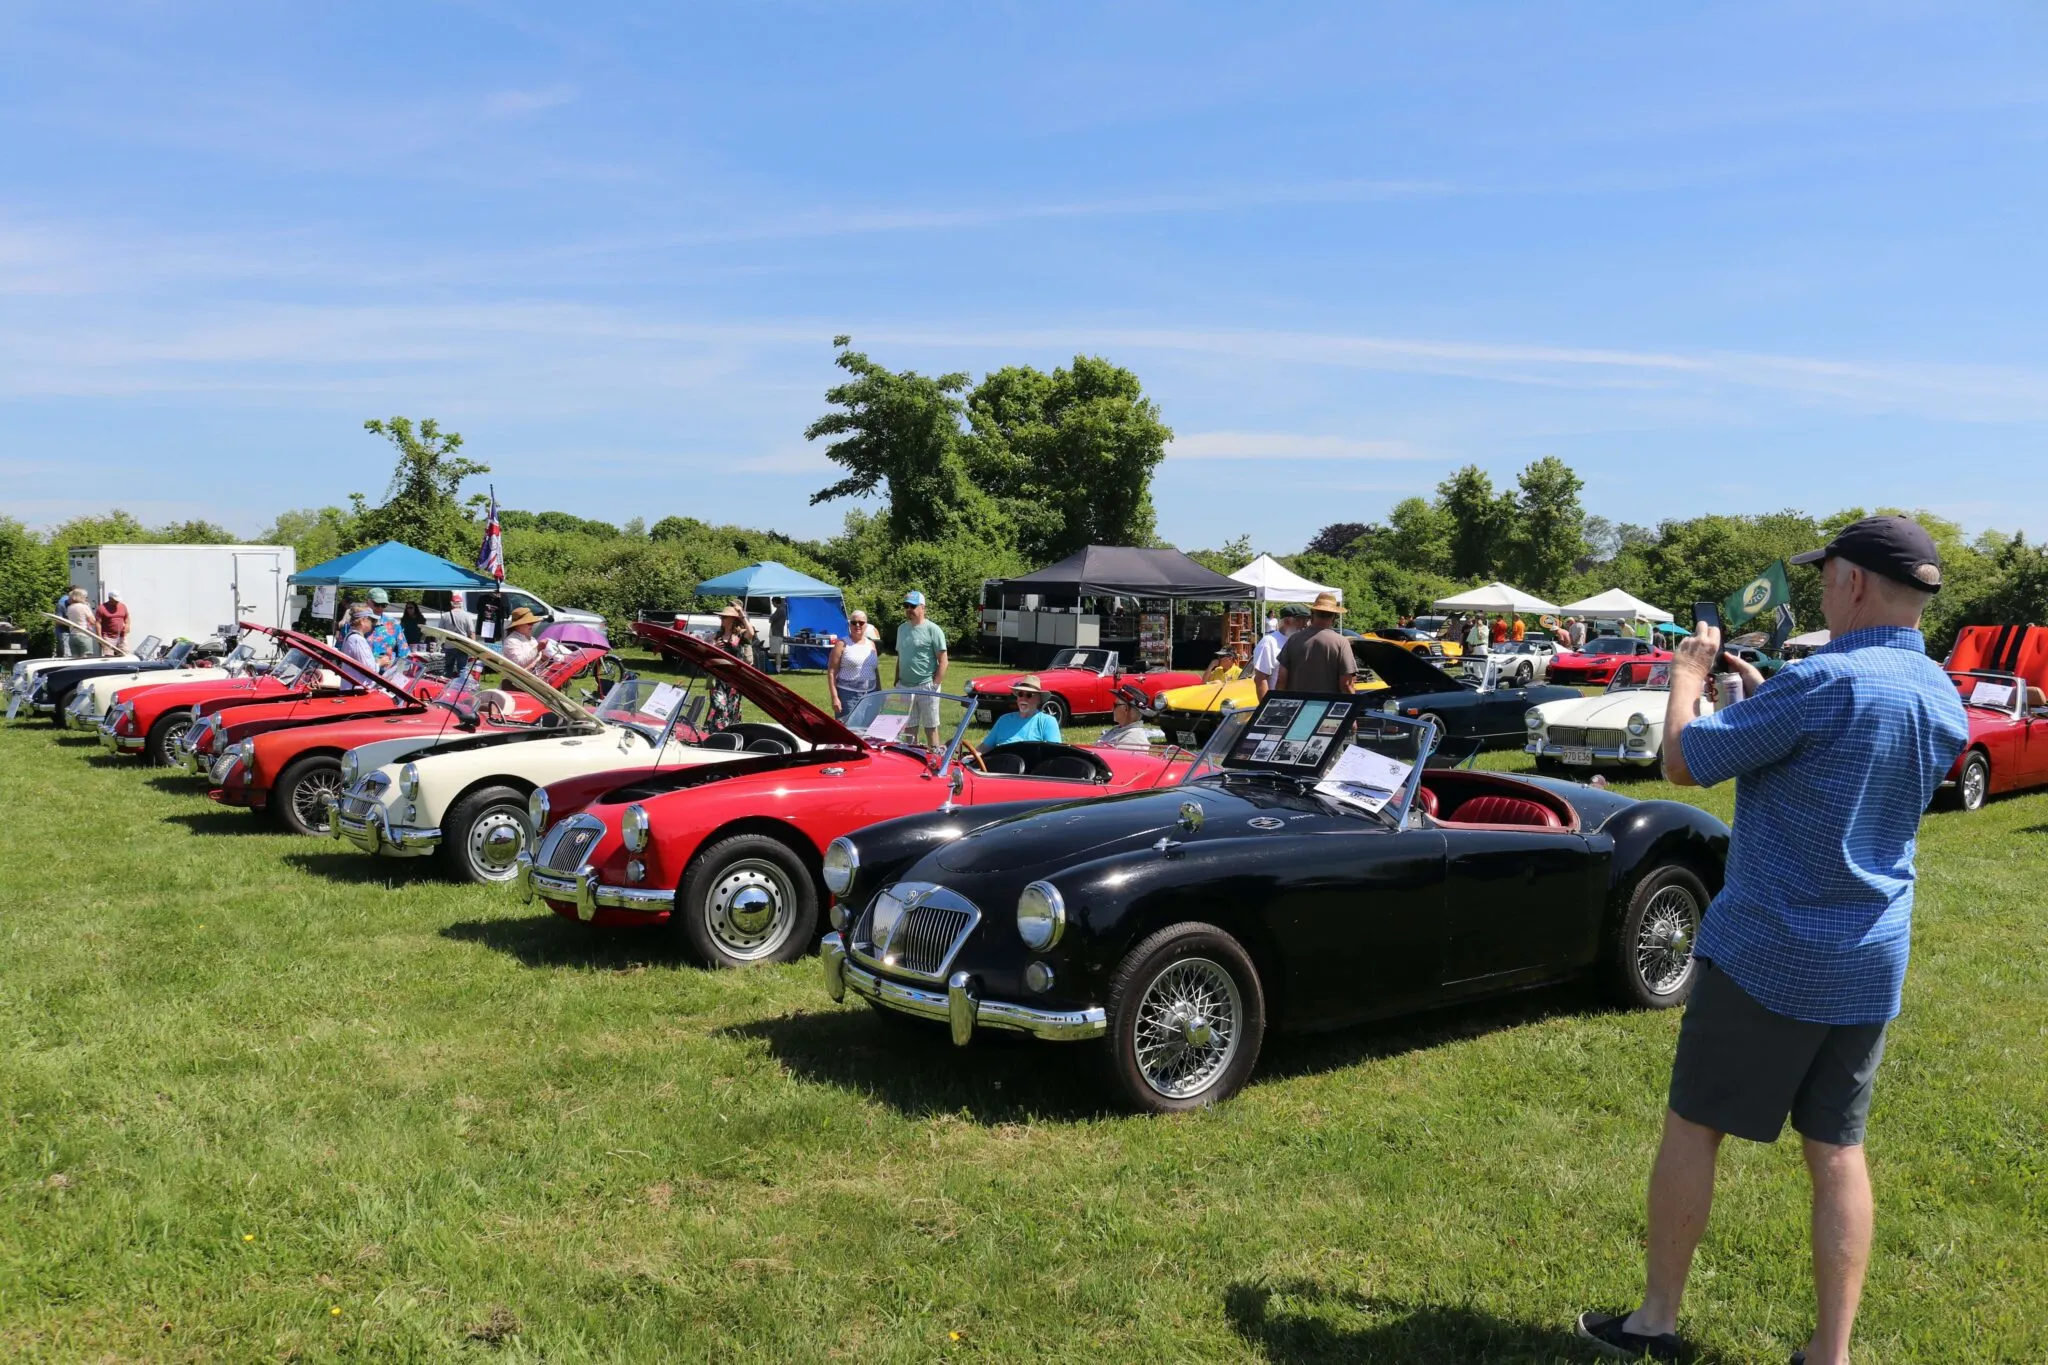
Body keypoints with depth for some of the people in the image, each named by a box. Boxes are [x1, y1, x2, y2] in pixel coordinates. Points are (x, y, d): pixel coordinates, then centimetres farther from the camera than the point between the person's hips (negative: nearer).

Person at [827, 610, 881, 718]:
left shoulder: (871, 644, 14)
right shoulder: (842, 644, -2)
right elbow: (832, 672, -6)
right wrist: (834, 697, -14)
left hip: (870, 695, 5)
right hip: (848, 695, -5)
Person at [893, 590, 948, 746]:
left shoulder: (932, 630, -7)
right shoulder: (902, 629, 12)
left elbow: (943, 661, -9)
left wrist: (934, 685, -14)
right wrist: (897, 682, 14)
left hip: (926, 686, -6)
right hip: (904, 687, 6)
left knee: (930, 727, 0)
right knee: (909, 728, 11)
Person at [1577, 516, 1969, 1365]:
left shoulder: (1825, 683, -22)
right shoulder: (1944, 700, 4)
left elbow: (1684, 762, -14)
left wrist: (1687, 677, 2)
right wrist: (1758, 690, 17)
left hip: (1768, 953, -7)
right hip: (1872, 966, 7)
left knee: (1693, 1126, 8)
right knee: (1837, 1151, 13)